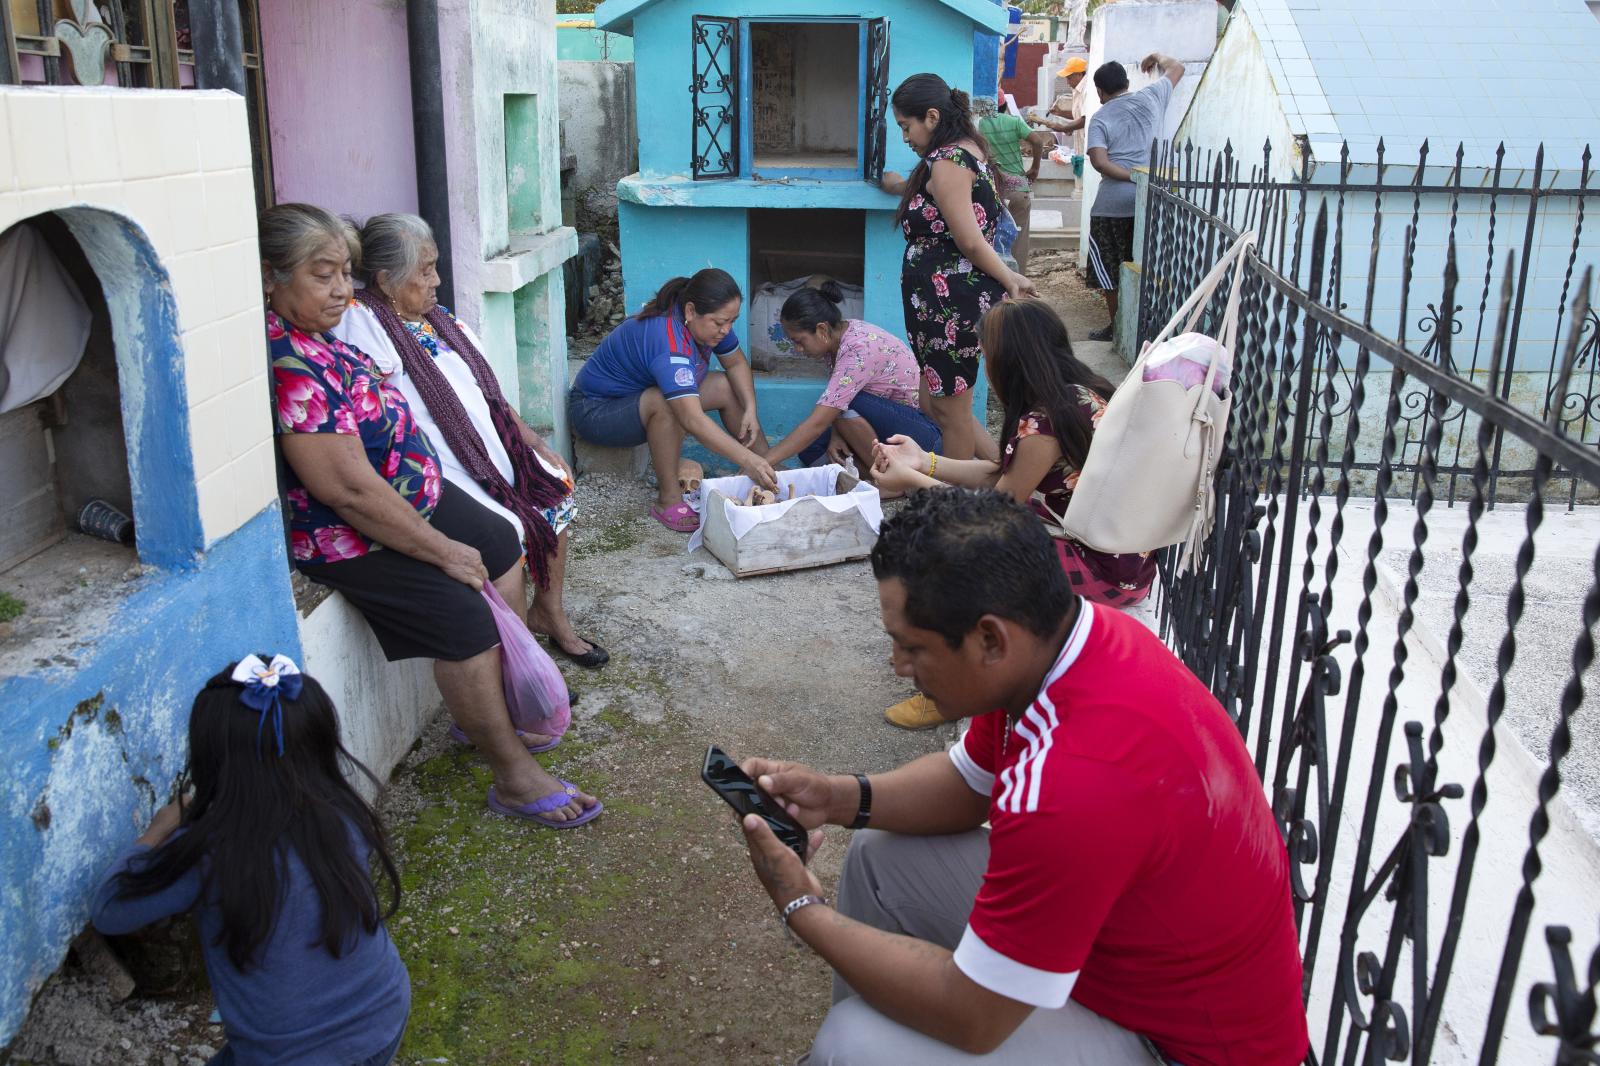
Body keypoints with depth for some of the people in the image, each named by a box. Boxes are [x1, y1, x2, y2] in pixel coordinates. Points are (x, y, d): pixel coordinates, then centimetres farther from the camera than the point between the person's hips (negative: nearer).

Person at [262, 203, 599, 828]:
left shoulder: (311, 333, 2)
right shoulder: (289, 365, -29)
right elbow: (349, 489, -30)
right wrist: (443, 551, -21)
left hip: (416, 493, 11)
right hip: (355, 538, -11)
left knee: (502, 547, 19)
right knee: (465, 621, -17)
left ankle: (492, 713, 32)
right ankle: (515, 778, -1)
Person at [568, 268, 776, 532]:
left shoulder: (708, 321, -10)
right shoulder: (668, 343, -37)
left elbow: (736, 364, 4)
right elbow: (693, 420, -44)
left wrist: (751, 410, -13)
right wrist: (747, 460, -46)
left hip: (640, 393, 9)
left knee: (726, 386, -3)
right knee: (666, 402, -37)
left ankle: (769, 469, 3)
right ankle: (669, 501, -28)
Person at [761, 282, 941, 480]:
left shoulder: (858, 350, -28)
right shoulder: (839, 335, -3)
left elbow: (816, 424, -32)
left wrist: (763, 463, -32)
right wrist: (836, 435, -17)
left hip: (921, 431, -8)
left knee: (844, 403, -29)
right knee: (810, 451, -6)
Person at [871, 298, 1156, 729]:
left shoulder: (1042, 424, -25)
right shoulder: (1081, 391, 3)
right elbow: (1004, 477, 10)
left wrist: (911, 480, -2)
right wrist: (925, 462, 10)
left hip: (1104, 572, -10)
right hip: (1123, 551, 10)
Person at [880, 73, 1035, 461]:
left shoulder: (946, 163, -17)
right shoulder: (970, 150, 14)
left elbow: (971, 242, -20)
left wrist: (1008, 278, -6)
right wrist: (905, 187, 41)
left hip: (950, 300, -10)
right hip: (959, 298, 10)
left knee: (949, 410, 4)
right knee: (935, 404, 18)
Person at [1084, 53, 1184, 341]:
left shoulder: (1100, 118, -4)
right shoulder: (1151, 98, 6)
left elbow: (1099, 161, -19)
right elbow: (1176, 68, 25)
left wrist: (1134, 176, -14)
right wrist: (1157, 57, 42)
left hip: (1113, 204, -4)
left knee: (1109, 269, 8)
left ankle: (1117, 326, 12)